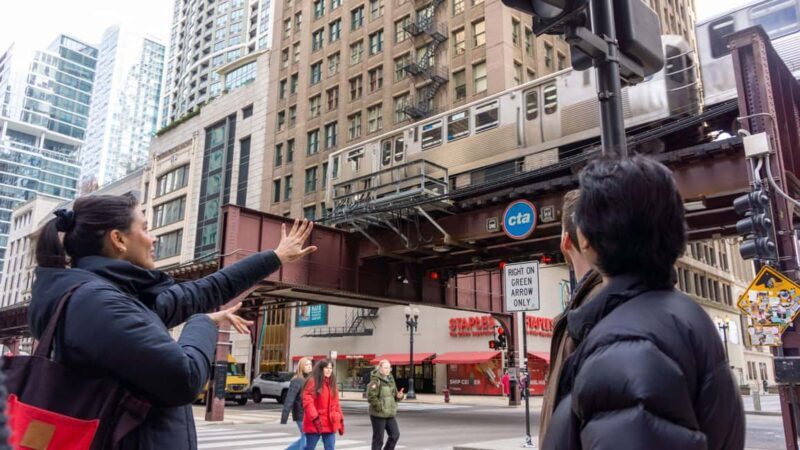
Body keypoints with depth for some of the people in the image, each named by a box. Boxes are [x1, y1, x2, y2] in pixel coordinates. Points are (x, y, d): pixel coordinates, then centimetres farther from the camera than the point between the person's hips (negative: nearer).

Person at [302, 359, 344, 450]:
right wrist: (315, 418, -24)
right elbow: (307, 402, -15)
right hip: (314, 424, -5)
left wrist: (340, 419, 11)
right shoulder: (312, 381, -8)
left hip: (330, 424, 5)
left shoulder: (332, 383, 13)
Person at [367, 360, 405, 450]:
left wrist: (398, 396, -2)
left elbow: (394, 393, 20)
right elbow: (371, 396, -21)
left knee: (395, 435, 4)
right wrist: (380, 406, -22)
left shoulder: (390, 379, 11)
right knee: (378, 439, 2)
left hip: (390, 414, 7)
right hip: (378, 414, -7)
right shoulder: (375, 380, -14)